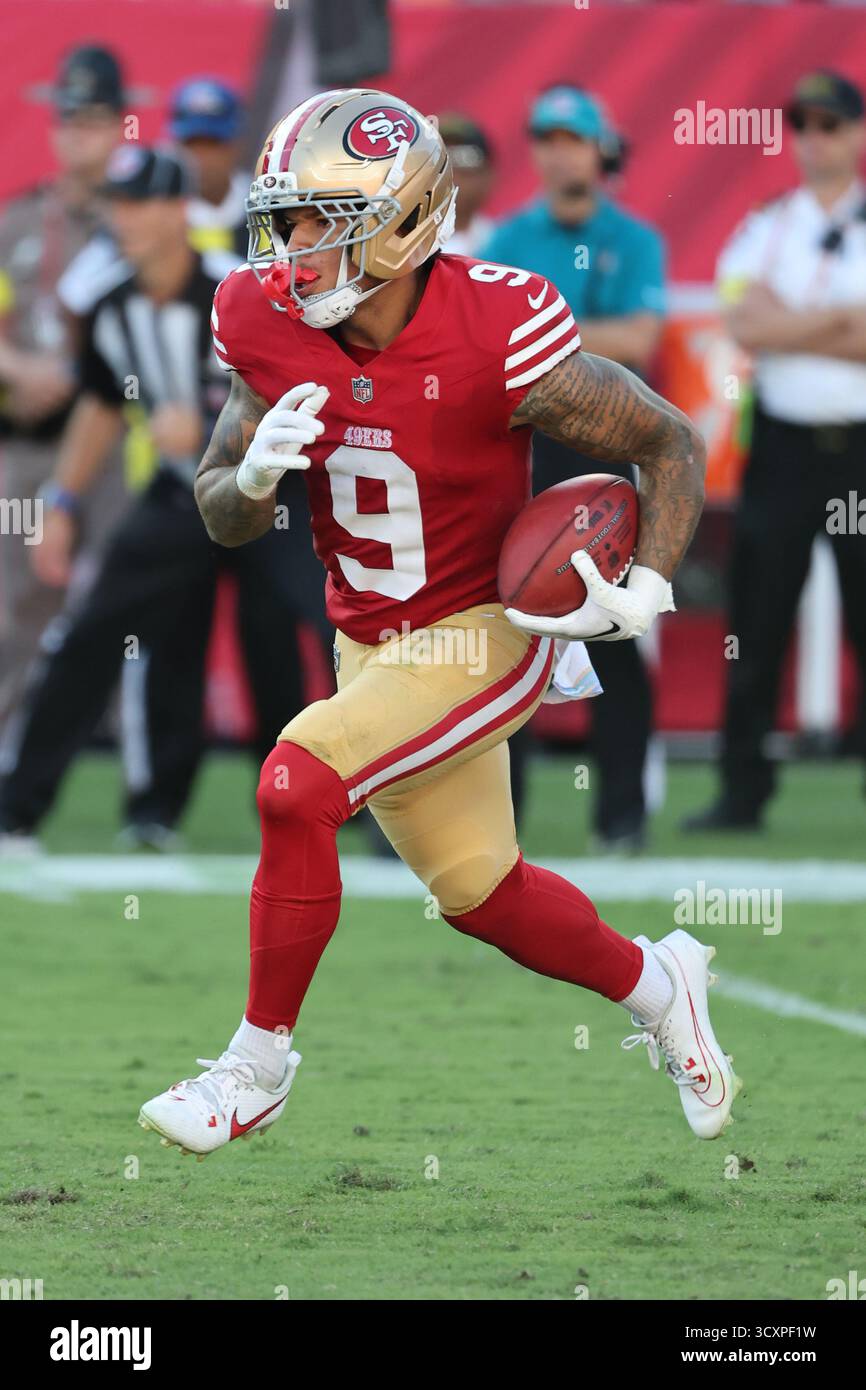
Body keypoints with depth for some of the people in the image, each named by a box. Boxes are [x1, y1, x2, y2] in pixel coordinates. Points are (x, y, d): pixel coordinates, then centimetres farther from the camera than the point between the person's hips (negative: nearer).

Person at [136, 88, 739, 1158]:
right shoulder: (272, 329, -12)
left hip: (483, 633, -6)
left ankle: (256, 1067, -8)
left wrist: (646, 592, -27)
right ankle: (656, 987, 46)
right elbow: (220, 518, -2)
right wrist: (254, 474, -26)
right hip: (371, 644, 6)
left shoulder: (494, 339, -27)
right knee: (477, 892, 17)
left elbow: (669, 444, -14)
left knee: (298, 786, -24)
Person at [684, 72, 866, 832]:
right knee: (757, 624, 1)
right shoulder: (763, 231, 11)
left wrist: (786, 326, -9)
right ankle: (742, 791, 6)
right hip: (783, 444, 2)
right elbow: (746, 326, -6)